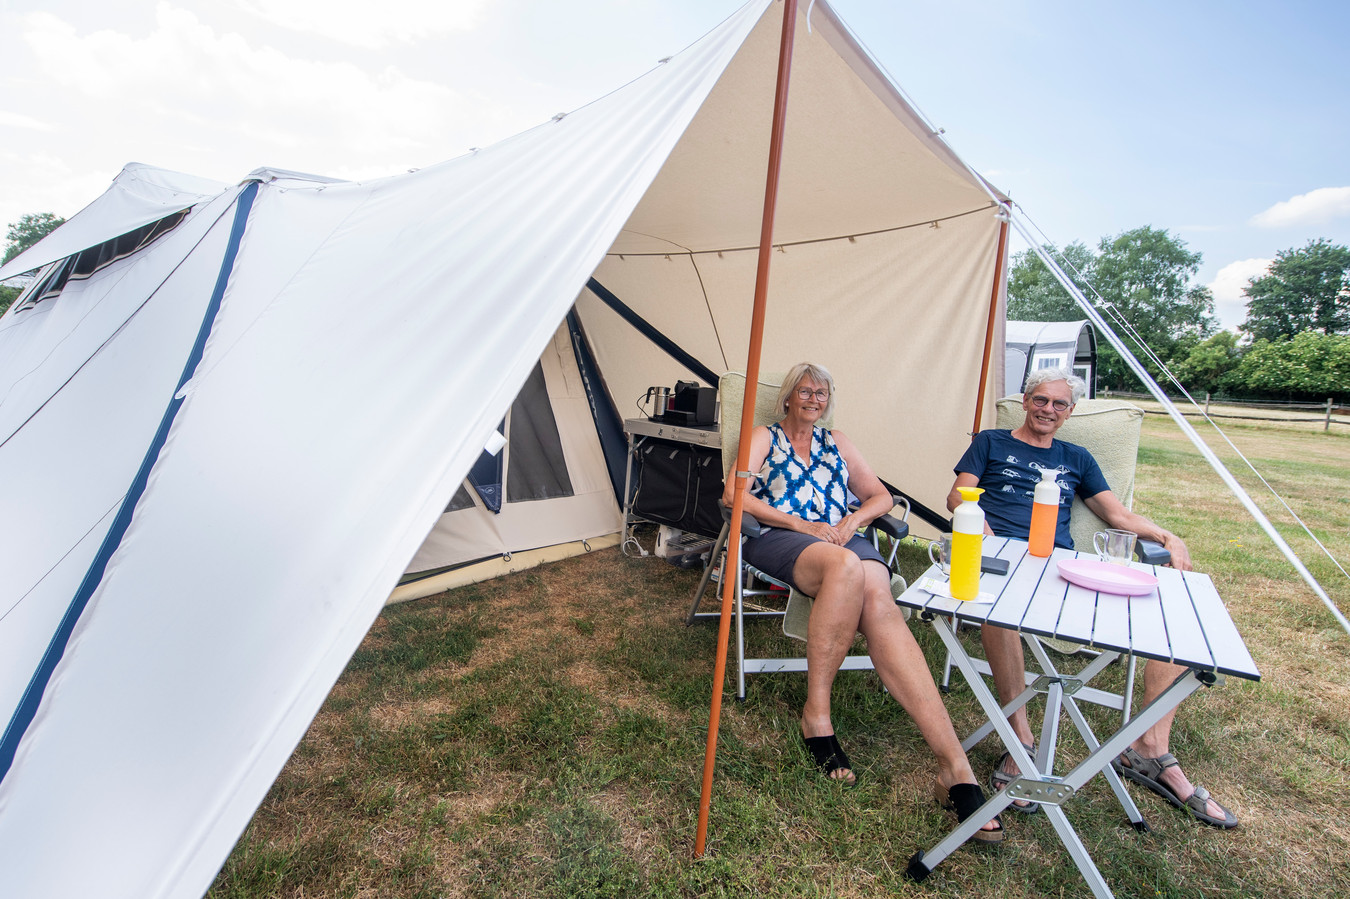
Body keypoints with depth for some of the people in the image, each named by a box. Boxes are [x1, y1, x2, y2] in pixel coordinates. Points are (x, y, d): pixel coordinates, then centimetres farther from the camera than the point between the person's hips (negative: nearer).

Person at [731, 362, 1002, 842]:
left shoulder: (837, 443, 30)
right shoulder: (765, 438, 19)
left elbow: (881, 496, 24)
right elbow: (734, 494, 1)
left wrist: (852, 521, 0)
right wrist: (801, 524, -9)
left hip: (844, 541, 3)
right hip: (779, 537, -3)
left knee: (878, 601, -32)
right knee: (845, 567, -39)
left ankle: (954, 766, -38)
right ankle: (816, 711, -26)